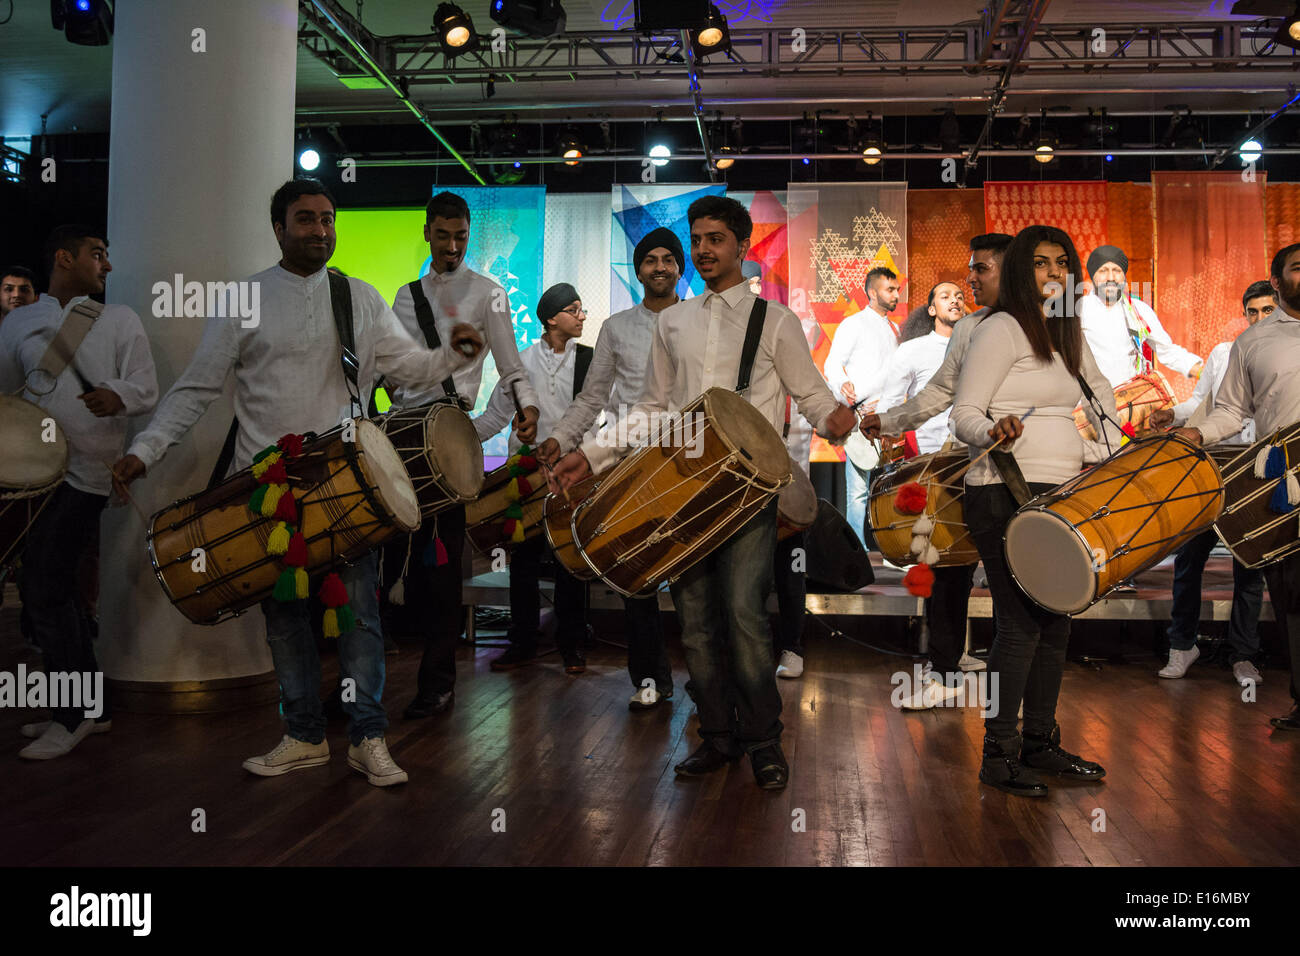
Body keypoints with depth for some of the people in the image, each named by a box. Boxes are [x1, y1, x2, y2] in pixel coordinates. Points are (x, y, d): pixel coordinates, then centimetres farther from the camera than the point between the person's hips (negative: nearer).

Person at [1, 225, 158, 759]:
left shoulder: (118, 320, 6)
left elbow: (147, 391, -2)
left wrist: (118, 394, -22)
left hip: (85, 470, -5)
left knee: (45, 589, -9)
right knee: (52, 589, 10)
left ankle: (74, 716, 3)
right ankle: (91, 707, 23)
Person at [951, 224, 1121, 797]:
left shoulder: (1067, 335, 17)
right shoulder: (1001, 330, -6)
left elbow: (1098, 391, 32)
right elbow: (963, 415, -10)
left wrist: (1114, 451, 18)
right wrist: (994, 434, -31)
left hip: (1062, 494, 8)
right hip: (1007, 495, -8)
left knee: (1056, 621, 9)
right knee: (1021, 623, -9)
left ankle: (1041, 743, 21)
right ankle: (998, 755, 0)